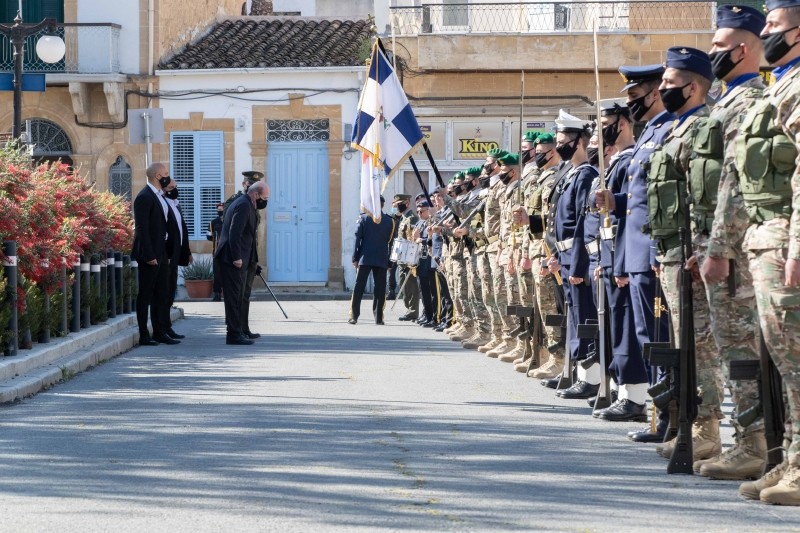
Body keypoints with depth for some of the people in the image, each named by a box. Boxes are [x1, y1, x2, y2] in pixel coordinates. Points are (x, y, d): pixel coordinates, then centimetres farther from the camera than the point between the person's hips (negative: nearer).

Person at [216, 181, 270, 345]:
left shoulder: (243, 204, 18)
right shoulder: (244, 206, -15)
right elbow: (234, 233, -23)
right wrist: (237, 257, -24)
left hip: (236, 259, 11)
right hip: (233, 259, -11)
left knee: (237, 298, 14)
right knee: (234, 297, -8)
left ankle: (237, 331, 20)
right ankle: (234, 335, -8)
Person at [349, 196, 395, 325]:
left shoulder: (364, 218, -3)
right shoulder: (389, 220, 1)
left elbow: (357, 238, -3)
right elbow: (389, 240, 6)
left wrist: (355, 258, 0)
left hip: (365, 258, -1)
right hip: (382, 259, 1)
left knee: (358, 287, 3)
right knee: (380, 289, 4)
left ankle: (354, 316, 0)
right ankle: (378, 317, 1)